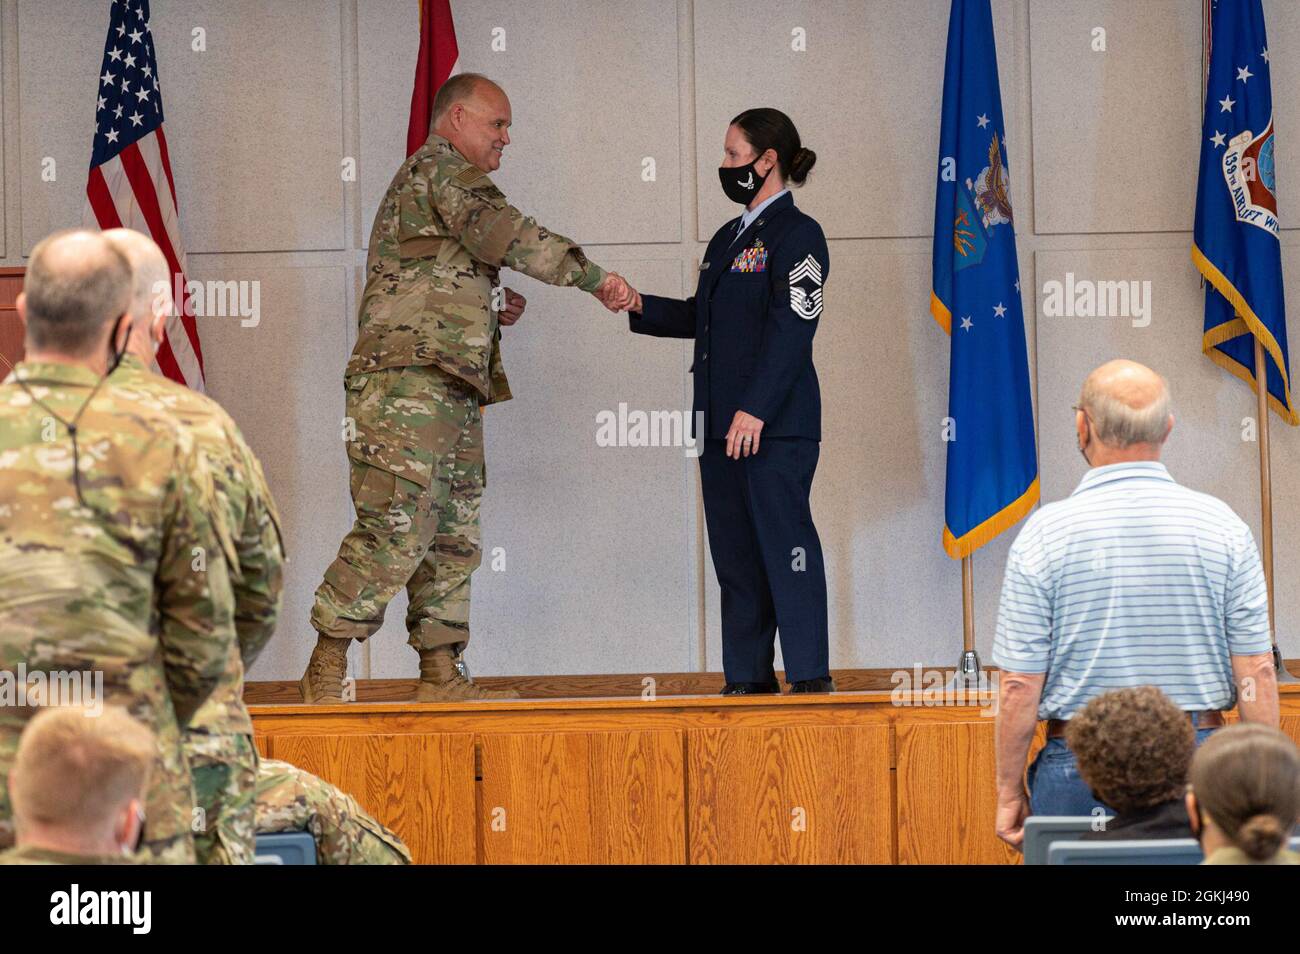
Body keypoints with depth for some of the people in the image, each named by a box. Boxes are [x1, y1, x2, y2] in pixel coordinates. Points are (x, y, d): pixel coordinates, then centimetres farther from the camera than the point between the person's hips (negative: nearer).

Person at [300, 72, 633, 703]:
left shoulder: (429, 183, 30)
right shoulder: (439, 168, -2)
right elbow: (504, 233, -16)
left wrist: (490, 308, 16)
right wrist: (593, 277, -14)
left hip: (450, 391, 11)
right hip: (409, 382, -11)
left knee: (453, 537, 7)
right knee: (395, 527, -16)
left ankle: (441, 675, 8)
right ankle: (327, 671, -14)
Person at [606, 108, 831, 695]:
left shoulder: (797, 234, -8)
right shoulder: (728, 238, 19)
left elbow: (790, 330, -15)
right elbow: (701, 317, 23)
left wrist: (756, 409, -21)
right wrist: (642, 309, 8)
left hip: (776, 425, -9)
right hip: (721, 424, 9)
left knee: (785, 544, -8)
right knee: (734, 551, 10)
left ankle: (809, 677, -4)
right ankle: (748, 679, 15)